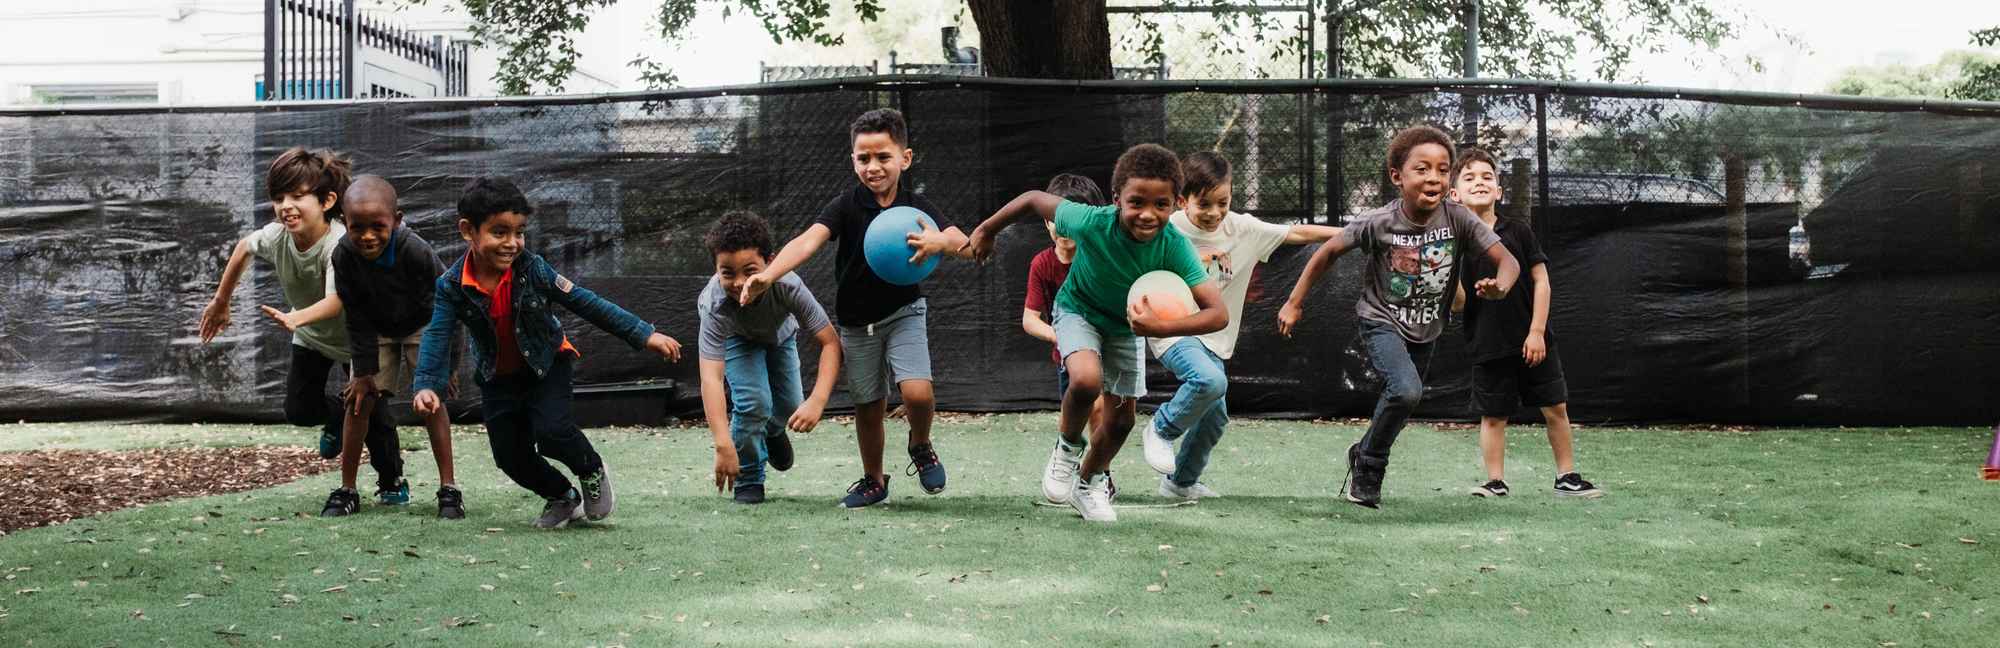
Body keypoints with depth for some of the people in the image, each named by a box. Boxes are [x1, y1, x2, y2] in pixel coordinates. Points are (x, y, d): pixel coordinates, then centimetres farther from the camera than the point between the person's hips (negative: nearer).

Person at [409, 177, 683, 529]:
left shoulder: (532, 269, -22)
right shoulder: (453, 286, -20)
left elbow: (584, 302, -19)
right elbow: (437, 338, -24)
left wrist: (645, 335, -20)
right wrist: (426, 385, -43)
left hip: (546, 365, -2)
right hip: (499, 378, 2)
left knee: (551, 431, -23)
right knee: (511, 456, 2)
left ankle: (593, 472, 9)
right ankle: (563, 498, 29)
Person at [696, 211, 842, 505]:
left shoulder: (787, 285, -42)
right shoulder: (715, 305, -44)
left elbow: (831, 342, -37)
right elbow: (711, 378, -50)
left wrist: (817, 401, -51)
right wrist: (723, 446, -60)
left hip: (779, 334, 2)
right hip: (736, 338, -2)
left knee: (789, 409, 1)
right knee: (753, 402, -21)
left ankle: (772, 430, 39)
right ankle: (748, 481, 2)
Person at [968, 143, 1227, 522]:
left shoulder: (1174, 246, -35)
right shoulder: (1092, 224, -37)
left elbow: (1218, 314, -39)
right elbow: (1034, 199, -20)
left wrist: (1160, 328, -53)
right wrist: (986, 231, -6)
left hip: (1127, 324, 3)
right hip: (1079, 310, -3)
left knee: (1121, 420, 10)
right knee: (1086, 380, -31)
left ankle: (1090, 484, 39)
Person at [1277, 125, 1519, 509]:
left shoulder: (1457, 218, -18)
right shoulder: (1378, 222, -22)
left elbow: (1507, 261, -17)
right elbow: (1329, 252, -8)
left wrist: (1500, 287, -41)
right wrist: (1293, 304, -4)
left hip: (1425, 330, 4)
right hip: (1382, 322, -4)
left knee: (1400, 403, 17)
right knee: (1406, 390, -27)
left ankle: (1363, 455, 47)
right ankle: (1369, 467, -3)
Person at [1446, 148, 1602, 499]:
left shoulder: (1519, 231, -1)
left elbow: (1541, 281, 0)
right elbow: (1457, 304, -6)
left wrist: (1537, 331, -7)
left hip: (1533, 341, 1)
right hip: (1488, 346, -1)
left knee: (1556, 408, 5)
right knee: (1493, 416, 4)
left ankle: (1567, 477, 17)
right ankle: (1496, 481, 15)